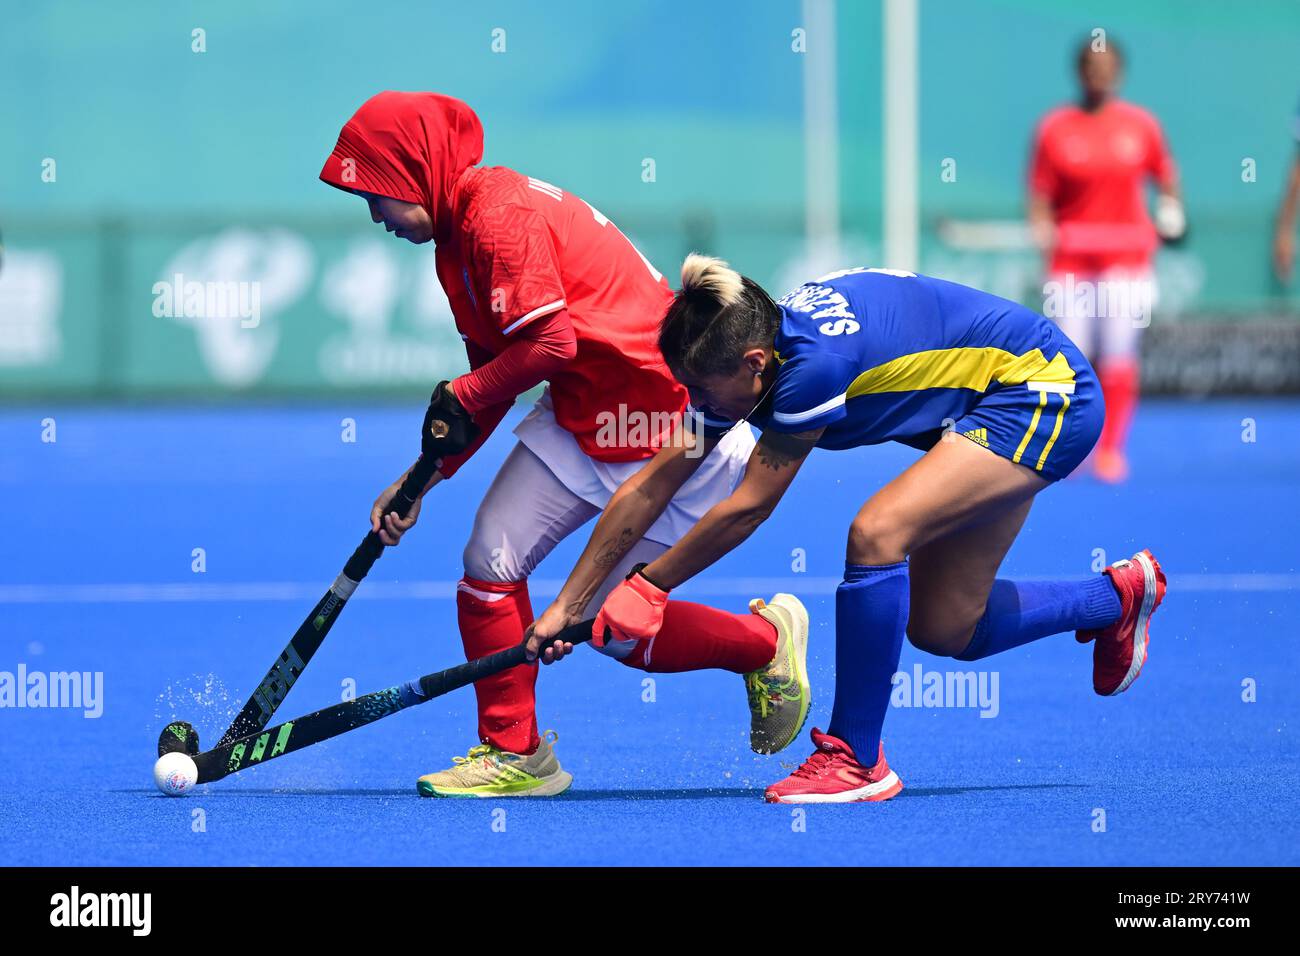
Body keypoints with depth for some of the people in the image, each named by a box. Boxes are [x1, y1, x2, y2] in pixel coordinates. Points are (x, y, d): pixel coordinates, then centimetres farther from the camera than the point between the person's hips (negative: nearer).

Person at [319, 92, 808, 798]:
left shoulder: (501, 215, -21)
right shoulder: (459, 235, 11)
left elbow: (549, 343, -27)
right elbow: (496, 373, 15)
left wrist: (461, 397, -11)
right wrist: (423, 479, 8)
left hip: (671, 433, -9)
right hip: (577, 417, 9)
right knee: (490, 560, -5)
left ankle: (767, 641, 21)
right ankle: (513, 753, 6)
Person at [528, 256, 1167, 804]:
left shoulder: (814, 364, -34)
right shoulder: (741, 354, -8)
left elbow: (746, 509, -24)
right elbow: (650, 487, -3)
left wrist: (648, 586, -13)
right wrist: (568, 605, -5)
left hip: (1047, 392, -9)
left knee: (876, 533, -26)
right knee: (943, 629, 9)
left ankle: (856, 759, -17)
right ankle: (1117, 598, 32)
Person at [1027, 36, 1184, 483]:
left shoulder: (1141, 126, 4)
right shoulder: (1054, 128, 1)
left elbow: (1164, 174, 14)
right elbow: (1041, 192, 1)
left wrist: (1170, 211, -4)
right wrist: (1042, 228, -16)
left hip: (1127, 256, 0)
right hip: (1071, 256, 0)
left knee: (1119, 359, -5)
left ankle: (1111, 450, 5)